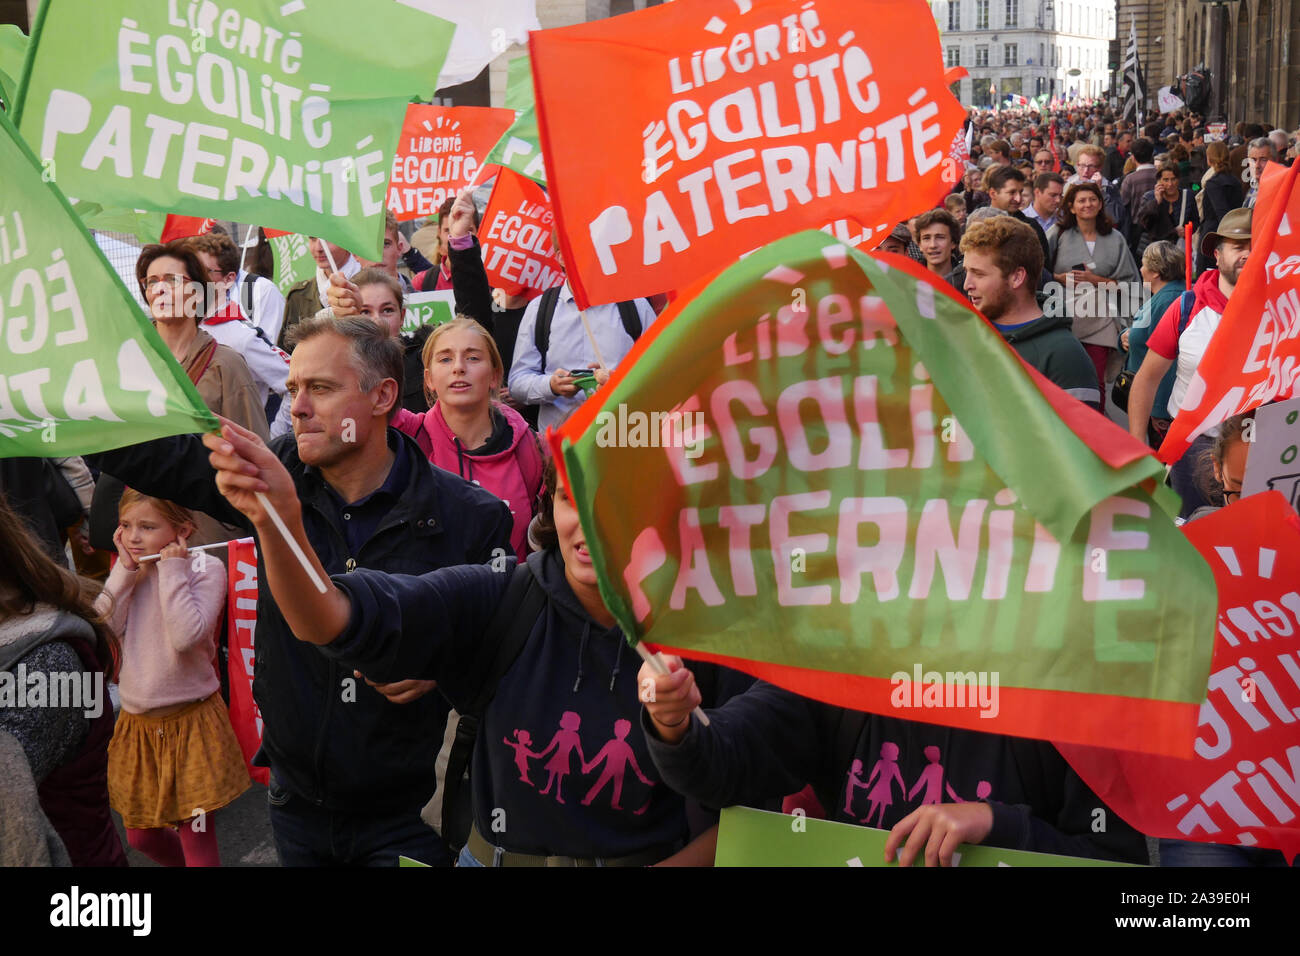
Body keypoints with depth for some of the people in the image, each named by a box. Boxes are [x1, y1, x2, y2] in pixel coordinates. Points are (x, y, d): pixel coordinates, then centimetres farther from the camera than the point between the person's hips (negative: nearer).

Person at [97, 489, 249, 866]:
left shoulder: (205, 569, -11)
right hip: (137, 723, 6)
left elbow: (186, 635, -26)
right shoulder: (129, 572, 5)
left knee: (197, 840, -2)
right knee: (140, 836, 17)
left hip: (190, 721, -5)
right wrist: (125, 571, -10)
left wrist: (172, 569, -19)